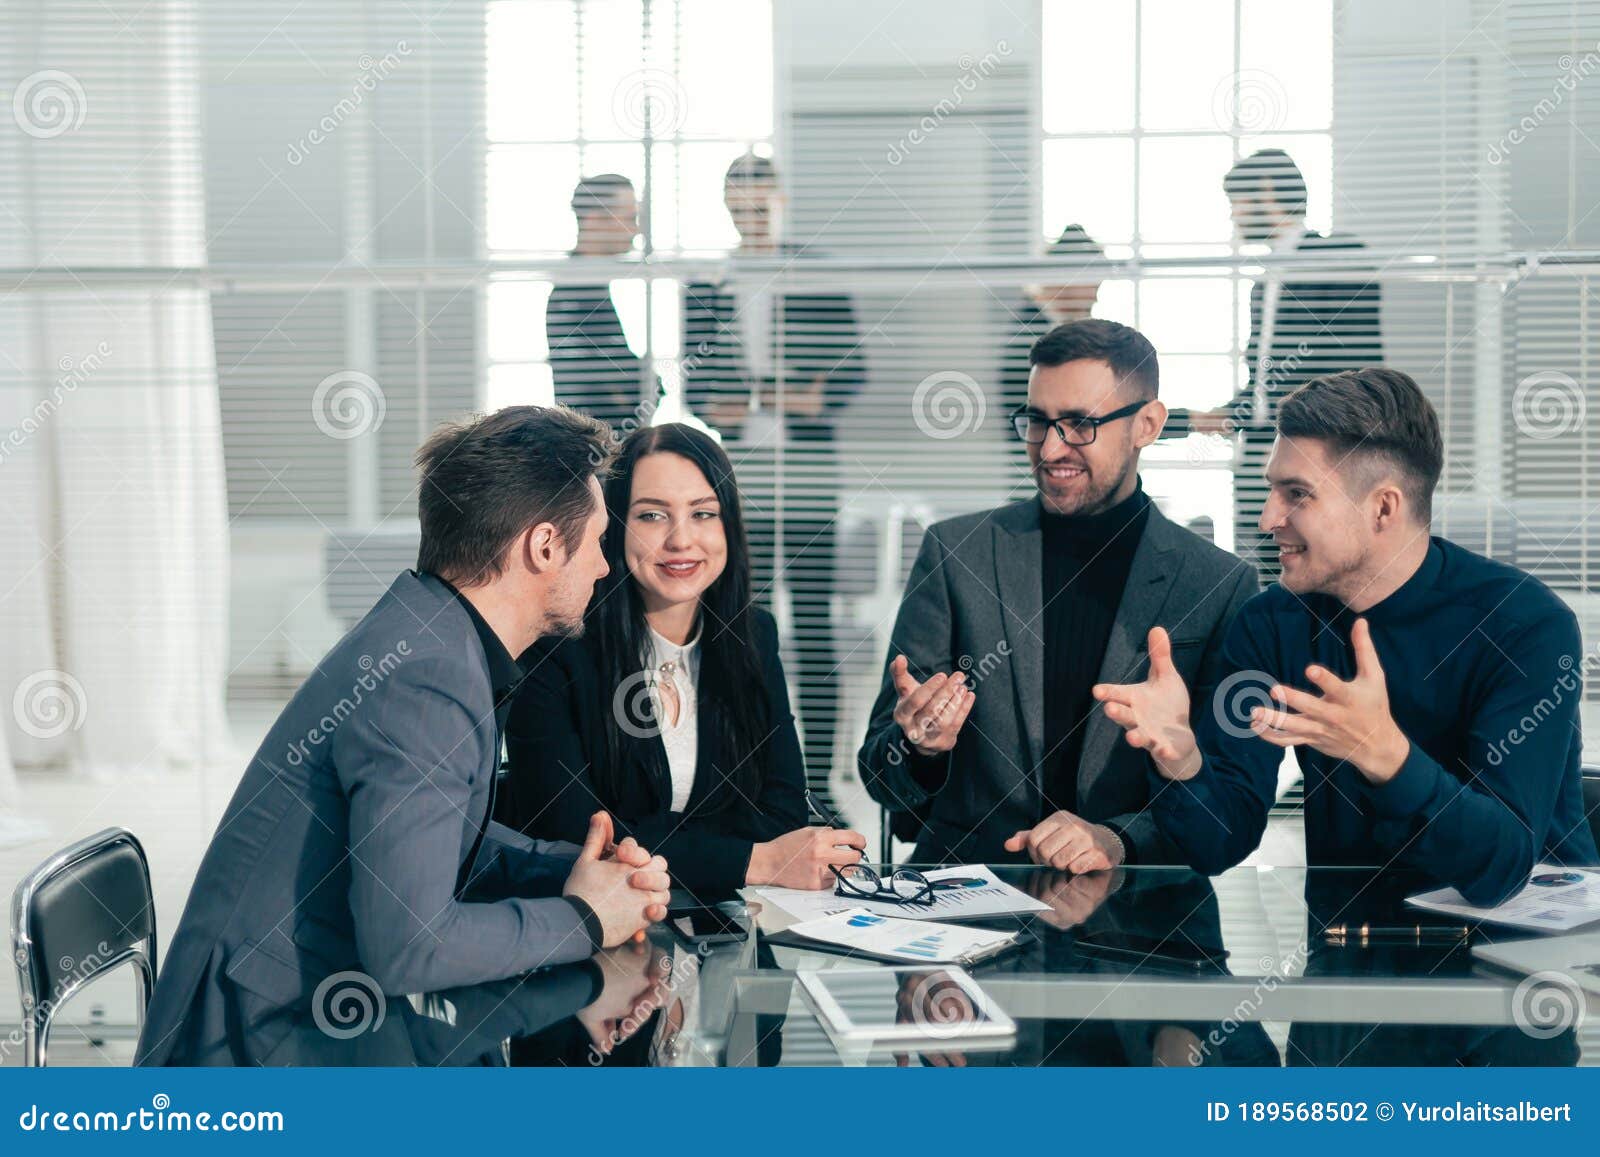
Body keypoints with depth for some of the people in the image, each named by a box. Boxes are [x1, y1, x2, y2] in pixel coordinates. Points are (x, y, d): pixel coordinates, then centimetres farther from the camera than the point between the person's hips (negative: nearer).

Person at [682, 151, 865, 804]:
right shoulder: (705, 285, 10)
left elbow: (853, 368, 5)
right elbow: (693, 378, 13)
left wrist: (819, 397, -14)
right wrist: (710, 408, -8)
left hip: (806, 473, -2)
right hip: (736, 474, 2)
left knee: (814, 621, -1)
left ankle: (818, 779, 3)